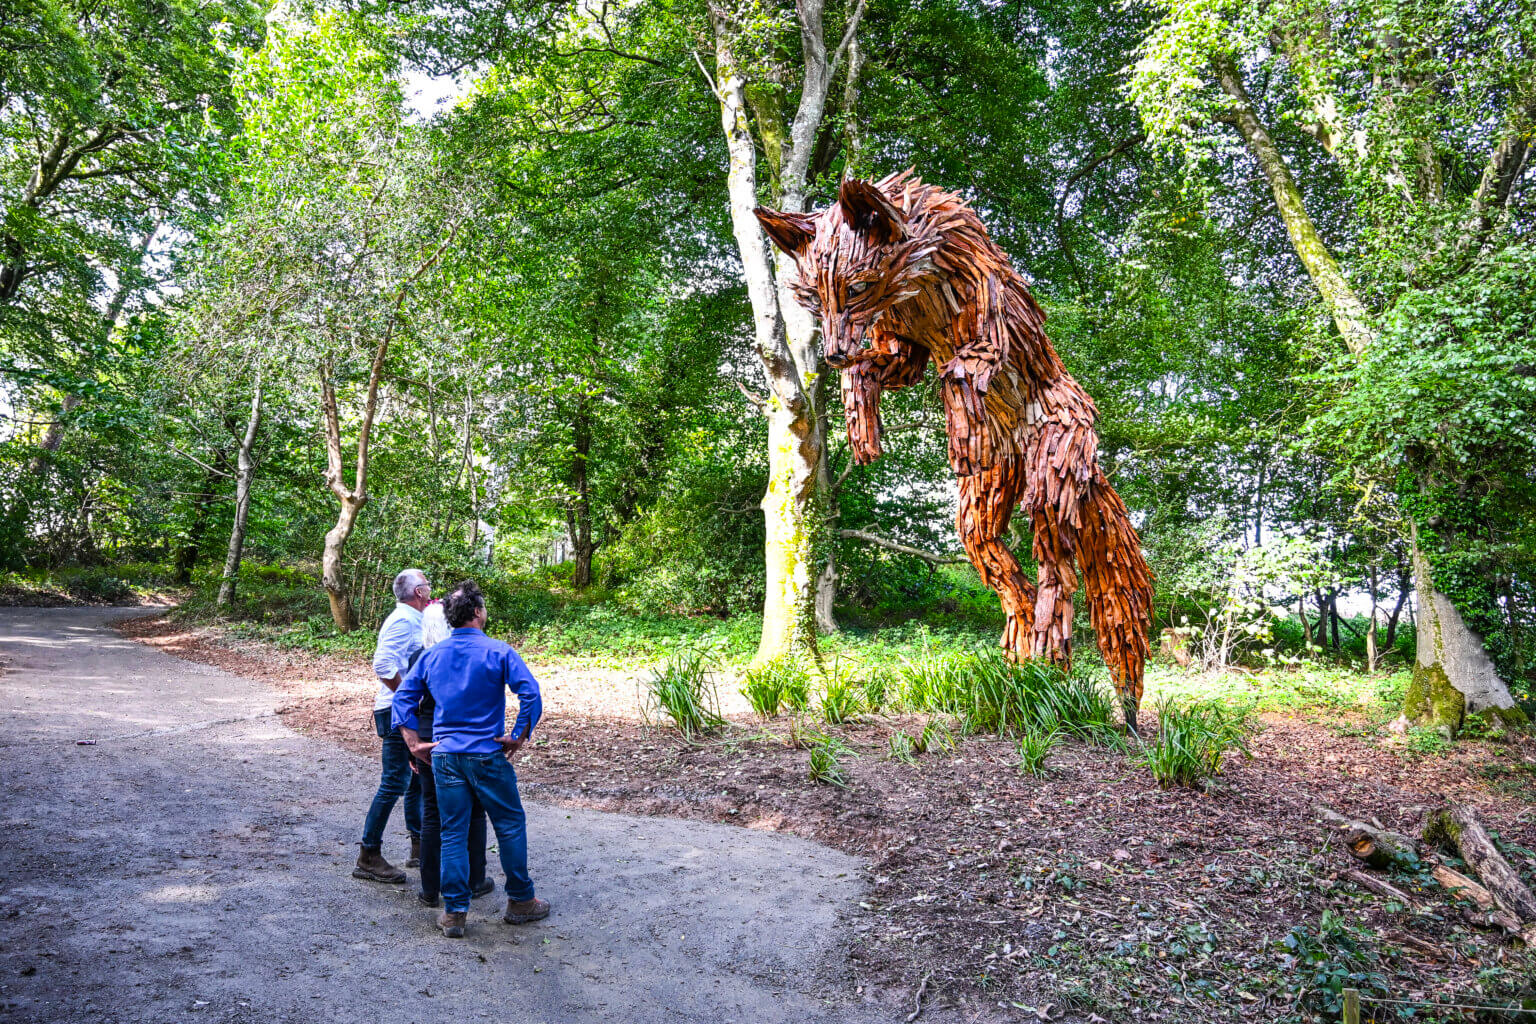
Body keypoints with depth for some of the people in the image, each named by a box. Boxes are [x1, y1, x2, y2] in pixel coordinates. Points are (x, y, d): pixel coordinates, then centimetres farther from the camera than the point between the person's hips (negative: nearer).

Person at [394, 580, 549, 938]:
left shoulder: (432, 655, 6)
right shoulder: (498, 652, -9)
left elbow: (403, 698, 7)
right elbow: (530, 693, -19)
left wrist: (415, 743, 8)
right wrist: (519, 736, -9)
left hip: (444, 757, 4)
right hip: (487, 755, -4)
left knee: (453, 833, 11)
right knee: (510, 826, 11)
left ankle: (454, 912, 15)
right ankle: (520, 901, 20)